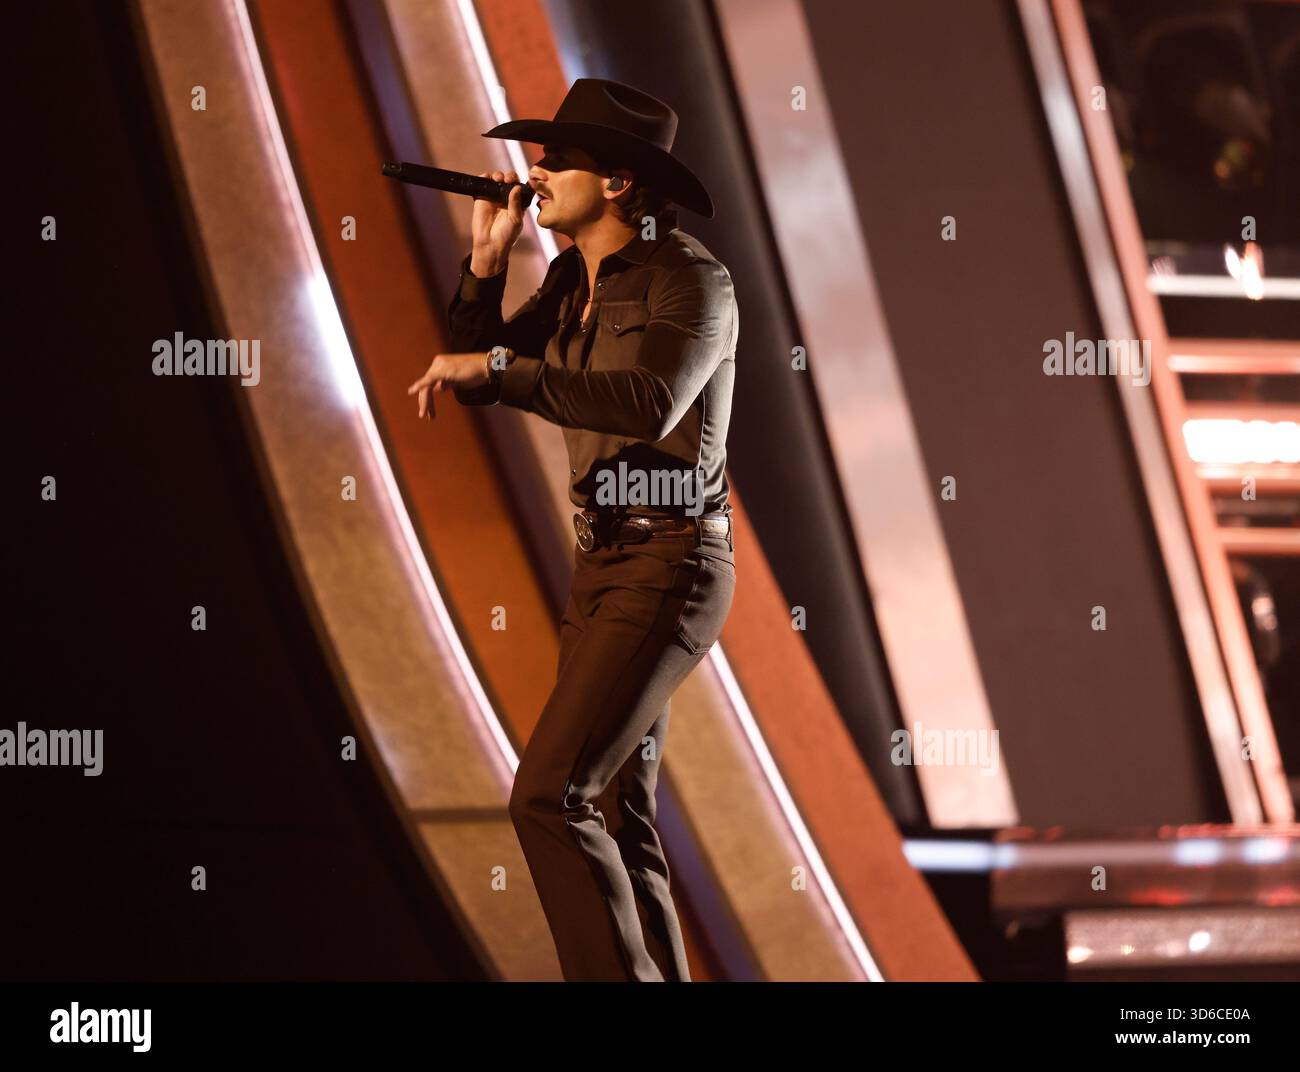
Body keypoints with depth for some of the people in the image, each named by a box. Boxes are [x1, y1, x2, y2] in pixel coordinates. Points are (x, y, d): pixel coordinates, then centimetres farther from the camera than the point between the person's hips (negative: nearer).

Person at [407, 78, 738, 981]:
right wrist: (487, 265, 2)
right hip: (605, 566, 9)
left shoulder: (691, 278, -14)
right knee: (616, 821, 10)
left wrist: (497, 370, -29)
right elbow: (478, 379, 14)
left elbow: (650, 403, -31)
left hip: (671, 567, -9)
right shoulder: (574, 280, 12)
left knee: (550, 799, -17)